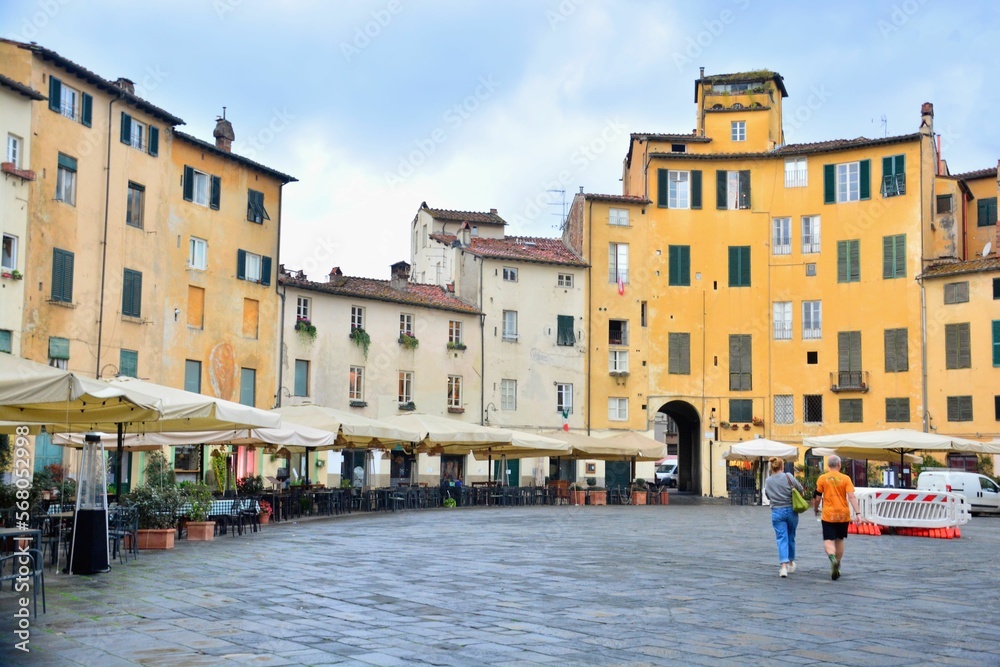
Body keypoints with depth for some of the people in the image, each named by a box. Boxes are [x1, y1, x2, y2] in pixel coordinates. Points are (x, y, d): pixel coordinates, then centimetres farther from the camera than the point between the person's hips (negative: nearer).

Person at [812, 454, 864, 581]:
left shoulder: (822, 478, -4)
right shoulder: (845, 478, -3)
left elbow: (817, 497, 2)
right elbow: (851, 497, -12)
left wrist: (815, 509, 20)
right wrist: (858, 513, -15)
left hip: (828, 515, -2)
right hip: (843, 515, 2)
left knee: (828, 540, -2)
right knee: (839, 540, 18)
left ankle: (832, 558, -32)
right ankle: (837, 567, 26)